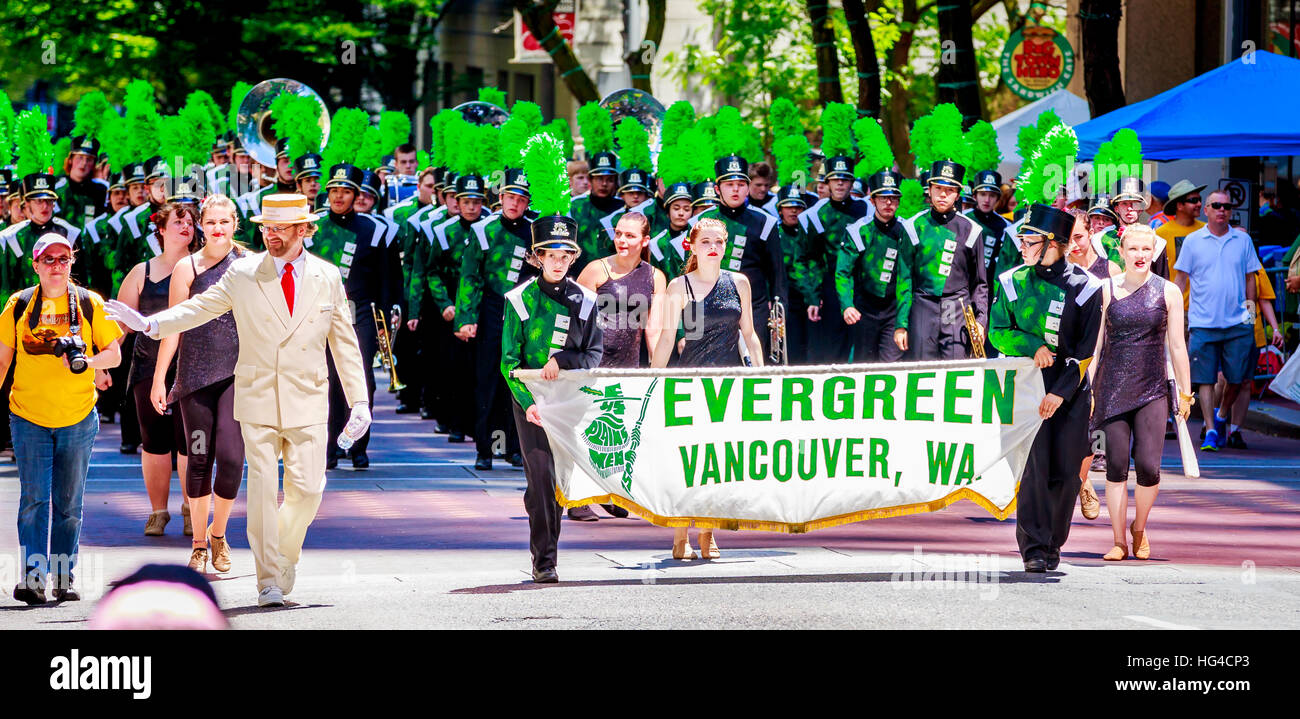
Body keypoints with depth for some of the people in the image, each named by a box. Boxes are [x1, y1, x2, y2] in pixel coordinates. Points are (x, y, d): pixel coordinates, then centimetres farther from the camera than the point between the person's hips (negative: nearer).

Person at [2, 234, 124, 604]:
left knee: (69, 503, 6)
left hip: (78, 417, 1)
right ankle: (33, 575, -13)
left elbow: (114, 354, 5)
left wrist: (87, 362, -14)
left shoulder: (90, 304, 3)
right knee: (34, 498, -9)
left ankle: (64, 577, 12)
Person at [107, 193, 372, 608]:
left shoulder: (328, 278, 5)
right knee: (262, 488, -5)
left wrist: (359, 402, 5)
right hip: (258, 400, -1)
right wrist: (149, 323, -11)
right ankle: (268, 580, 2)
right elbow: (199, 308, 5)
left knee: (307, 489, -5)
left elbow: (345, 343, 9)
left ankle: (286, 553, 24)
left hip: (308, 402, 1)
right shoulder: (243, 274, 2)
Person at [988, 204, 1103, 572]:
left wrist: (1060, 392, -12)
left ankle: (1052, 545, 15)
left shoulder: (1086, 288, -1)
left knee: (1065, 472, 1)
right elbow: (997, 332, 7)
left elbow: (1087, 349, -3)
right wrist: (1034, 346, -12)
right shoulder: (1012, 282, 7)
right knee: (1034, 465, -12)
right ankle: (1034, 548, -12)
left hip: (1071, 390, 0)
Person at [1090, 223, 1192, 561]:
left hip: (1153, 390, 0)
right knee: (1116, 466, -2)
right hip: (1112, 389, 0)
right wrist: (1087, 390, 2)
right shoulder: (1106, 290, 4)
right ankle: (1119, 540, 9)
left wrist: (1185, 393, 8)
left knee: (1148, 467, -8)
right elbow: (1094, 343, 6)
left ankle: (1139, 527, 17)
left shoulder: (1168, 292, 4)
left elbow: (1176, 346, 7)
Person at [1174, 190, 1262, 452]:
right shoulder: (1193, 241, 4)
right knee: (1205, 379, -4)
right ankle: (1210, 430, 0)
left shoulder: (1243, 240, 9)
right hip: (1203, 322, -2)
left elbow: (1250, 276, 16)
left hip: (1237, 322, 2)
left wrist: (1250, 302, 4)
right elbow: (1181, 278, 7)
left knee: (1236, 378, 2)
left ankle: (1221, 417, 27)